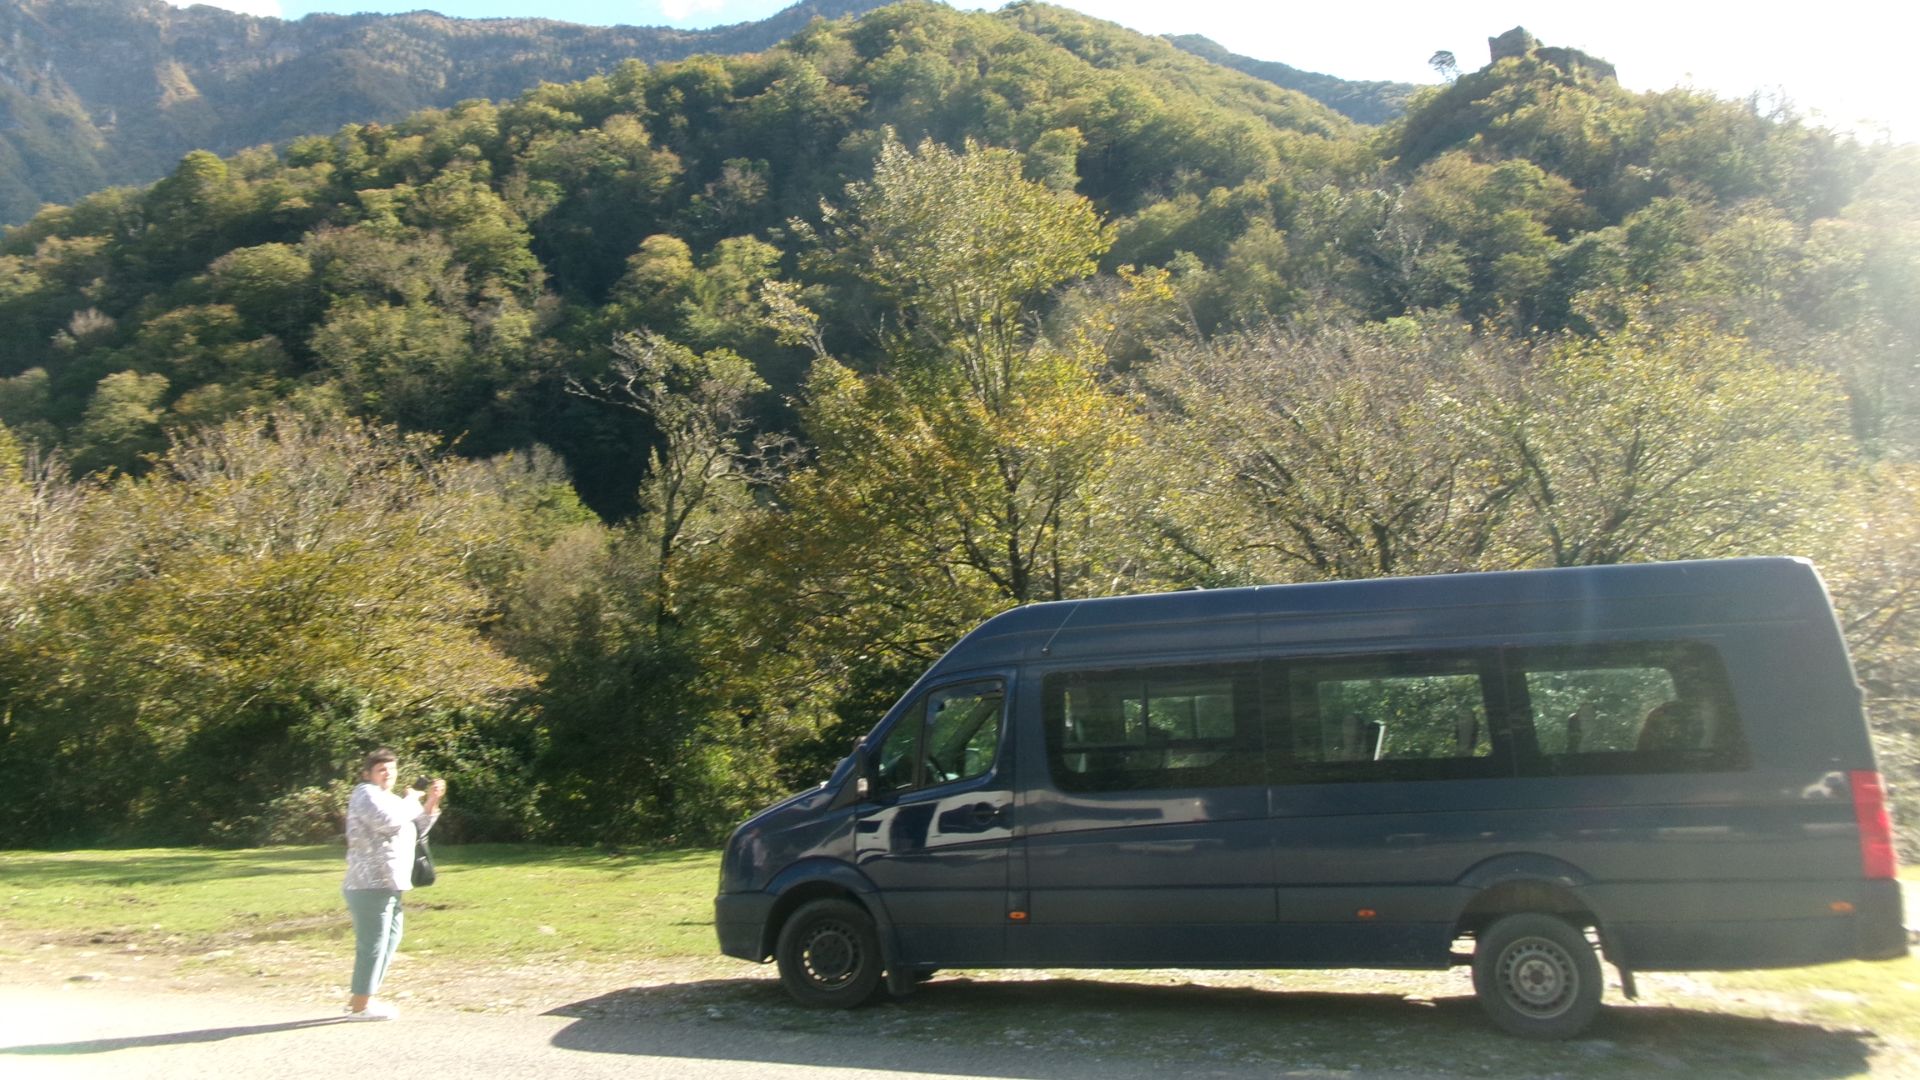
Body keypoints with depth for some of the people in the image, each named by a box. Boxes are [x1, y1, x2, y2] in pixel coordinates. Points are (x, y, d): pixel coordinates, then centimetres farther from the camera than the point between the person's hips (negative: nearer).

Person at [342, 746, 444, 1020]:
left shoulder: (389, 798, 23)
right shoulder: (366, 793, -7)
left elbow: (416, 831, 24)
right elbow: (387, 820, -25)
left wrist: (431, 803, 12)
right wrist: (412, 800, -10)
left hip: (388, 884, 11)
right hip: (371, 884, -11)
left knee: (390, 938, 17)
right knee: (373, 943, -7)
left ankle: (359, 996, 26)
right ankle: (361, 1005, 1)